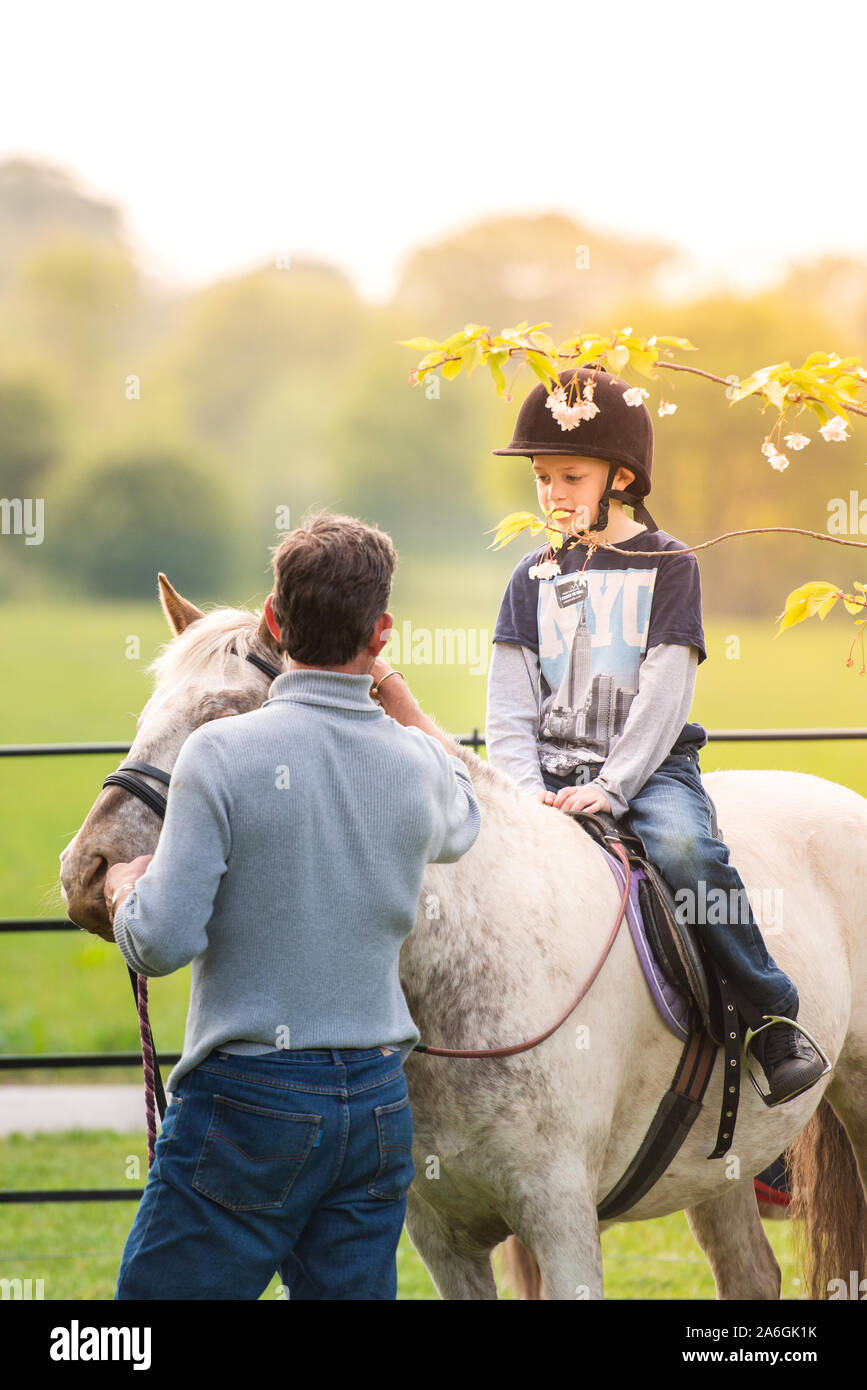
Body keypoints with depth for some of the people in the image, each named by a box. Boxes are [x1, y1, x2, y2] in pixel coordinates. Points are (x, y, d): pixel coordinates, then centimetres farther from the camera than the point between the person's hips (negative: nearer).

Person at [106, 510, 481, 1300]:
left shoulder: (223, 754, -13)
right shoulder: (421, 764, 2)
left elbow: (162, 944, -15)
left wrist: (125, 887, 7)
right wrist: (391, 688, 36)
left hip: (248, 1097, -5)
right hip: (378, 1101, 5)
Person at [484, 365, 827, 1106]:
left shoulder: (667, 565, 3)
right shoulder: (534, 578, 15)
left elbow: (664, 695, -6)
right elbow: (511, 705, 10)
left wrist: (612, 787, -17)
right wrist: (527, 789, -7)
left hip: (650, 767, -4)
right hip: (550, 772, 4)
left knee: (684, 848, -34)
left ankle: (774, 1018, -22)